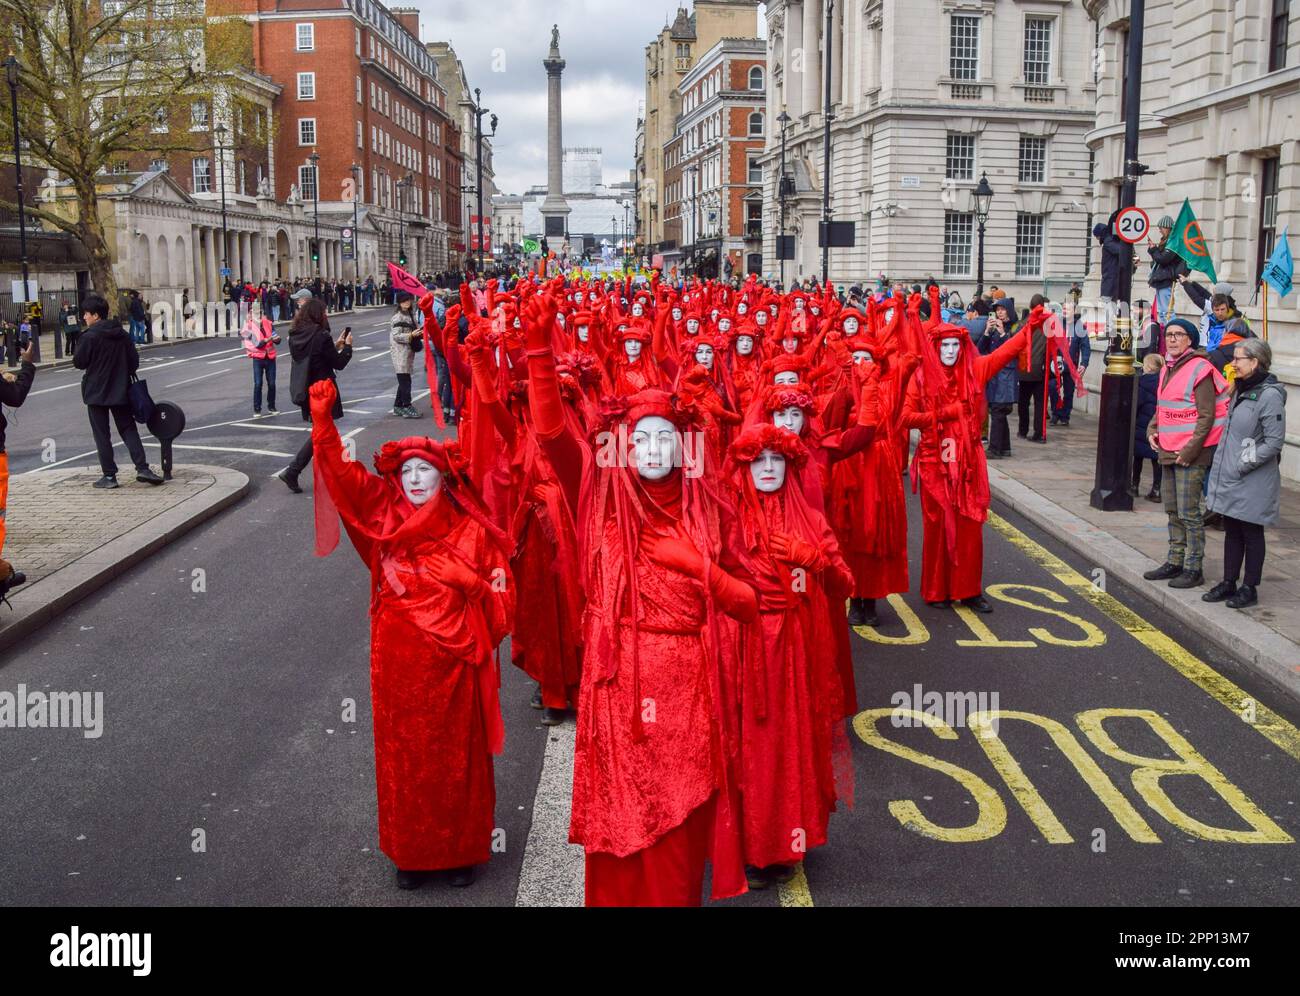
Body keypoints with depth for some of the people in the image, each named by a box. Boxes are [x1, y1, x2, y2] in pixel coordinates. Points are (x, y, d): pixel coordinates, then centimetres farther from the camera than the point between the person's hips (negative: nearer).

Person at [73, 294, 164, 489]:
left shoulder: (89, 336, -14)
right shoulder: (122, 334, 4)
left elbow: (79, 363, -7)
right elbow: (134, 361, 5)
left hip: (96, 393, -5)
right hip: (120, 391, 5)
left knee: (102, 435, 3)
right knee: (128, 429, 10)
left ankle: (109, 475, 4)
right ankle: (142, 468, -3)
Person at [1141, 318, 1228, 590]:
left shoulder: (1199, 369, -13)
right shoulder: (1169, 369, 13)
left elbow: (1206, 416, -16)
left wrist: (1190, 450, -18)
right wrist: (1152, 429, 6)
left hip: (1192, 453, -8)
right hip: (1169, 451, 9)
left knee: (1189, 512, -4)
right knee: (1173, 510, 15)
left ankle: (1193, 568, 4)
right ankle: (1174, 562, 25)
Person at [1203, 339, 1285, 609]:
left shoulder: (1270, 396, -16)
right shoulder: (1240, 390, 11)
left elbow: (1274, 442, -18)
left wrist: (1244, 465, -17)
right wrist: (1221, 464, 14)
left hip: (1253, 483, -8)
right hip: (1229, 479, 8)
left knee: (1251, 534, 4)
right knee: (1231, 531, 15)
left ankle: (1249, 588, 14)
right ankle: (1228, 583, 24)